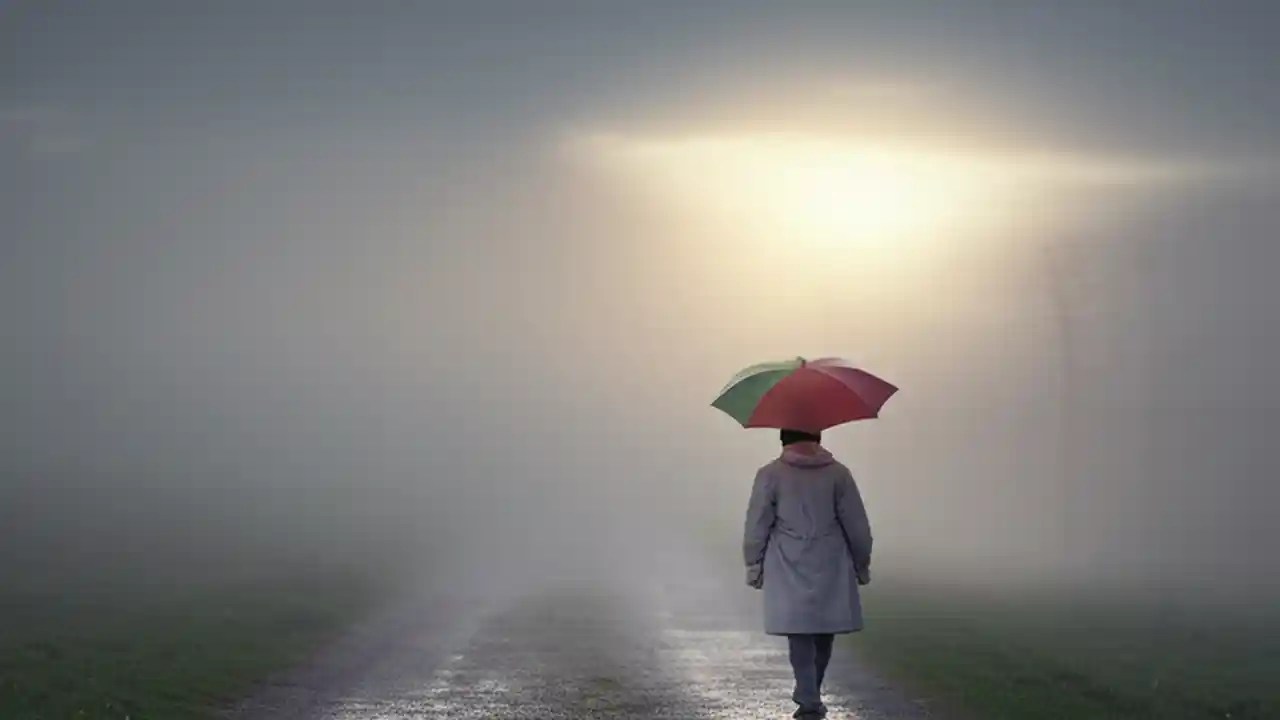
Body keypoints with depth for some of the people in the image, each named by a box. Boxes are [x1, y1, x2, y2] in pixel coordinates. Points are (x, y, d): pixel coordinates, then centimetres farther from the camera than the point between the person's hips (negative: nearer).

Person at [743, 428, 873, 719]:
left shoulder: (770, 475, -3)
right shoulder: (838, 473, 0)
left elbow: (757, 526, -3)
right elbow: (857, 526, 2)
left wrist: (753, 565, 9)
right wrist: (862, 564, 13)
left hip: (789, 571, -1)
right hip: (830, 568, 1)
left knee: (800, 635, 2)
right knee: (824, 633, 15)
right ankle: (810, 694, 26)